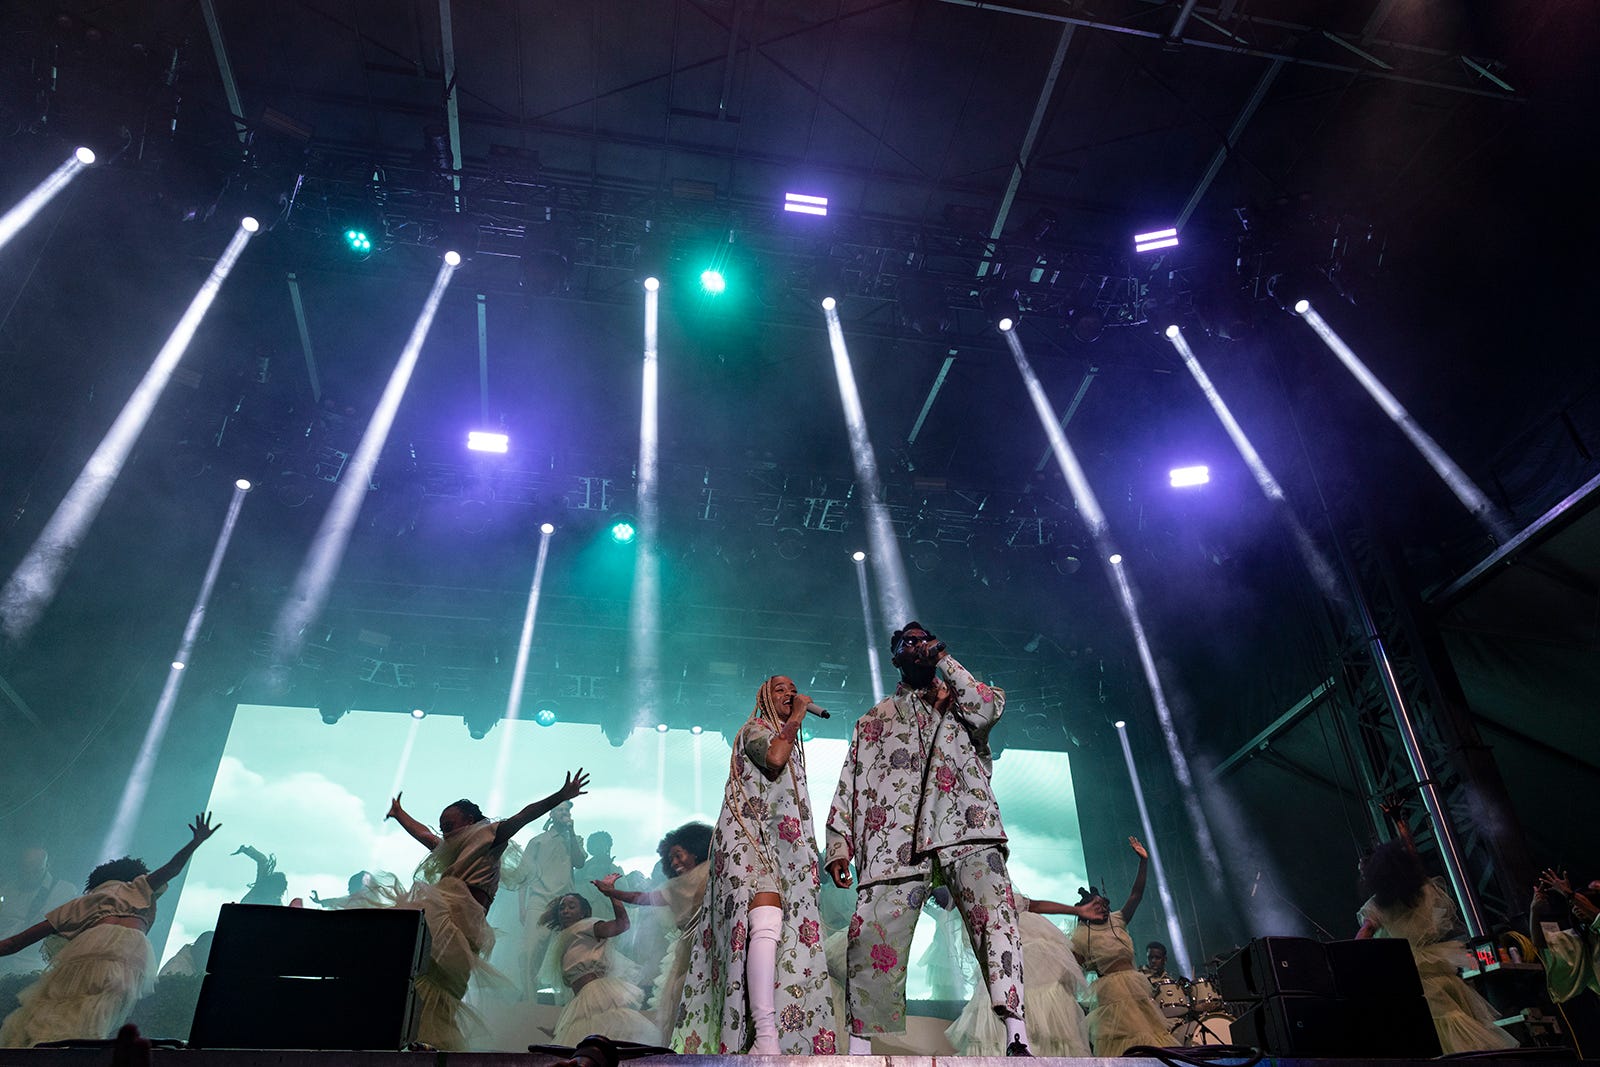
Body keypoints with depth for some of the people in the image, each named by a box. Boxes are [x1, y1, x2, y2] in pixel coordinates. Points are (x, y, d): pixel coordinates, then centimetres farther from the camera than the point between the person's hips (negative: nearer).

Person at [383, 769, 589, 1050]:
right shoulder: (449, 850, 34)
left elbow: (521, 818, -1)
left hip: (458, 918, -8)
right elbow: (421, 832, 50)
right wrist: (398, 814, 64)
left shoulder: (487, 836, 12)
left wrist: (559, 797, -13)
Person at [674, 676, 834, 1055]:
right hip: (749, 835, -8)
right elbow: (774, 758, -17)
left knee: (789, 937, -5)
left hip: (783, 845, 8)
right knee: (766, 922, -27)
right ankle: (766, 1038, -36)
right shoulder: (754, 729, 6)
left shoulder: (794, 742, 28)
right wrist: (797, 715, -5)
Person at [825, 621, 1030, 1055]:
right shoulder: (873, 720, 27)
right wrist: (839, 843, 7)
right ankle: (859, 1047, -2)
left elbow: (989, 708, -1)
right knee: (873, 934, -9)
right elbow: (849, 784, 20)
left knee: (995, 913, -20)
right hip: (895, 836, 1)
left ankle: (1017, 1039, -22)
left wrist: (944, 659, 6)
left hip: (965, 823, -1)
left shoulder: (959, 699, 25)